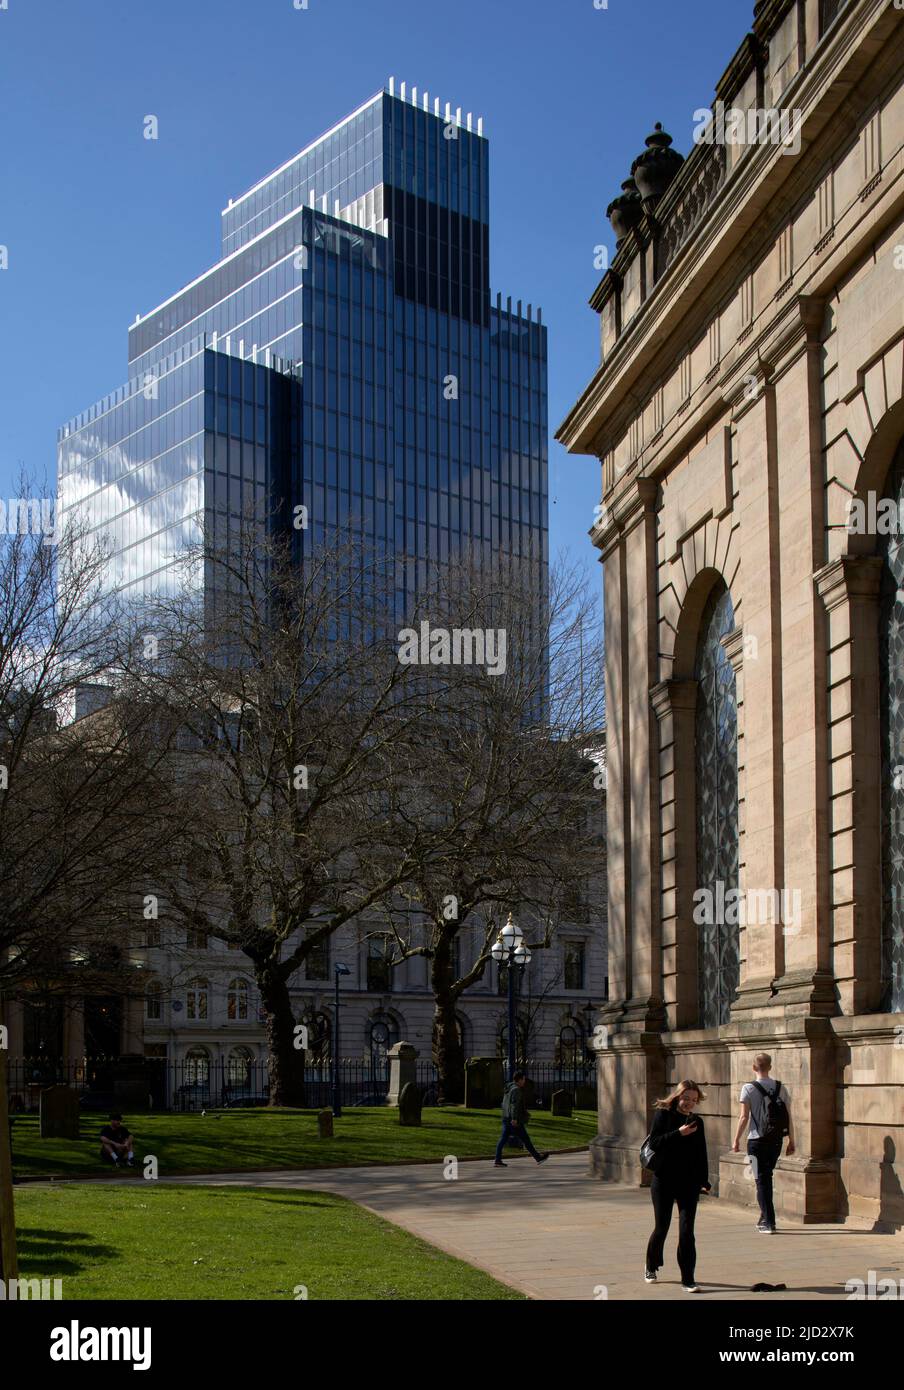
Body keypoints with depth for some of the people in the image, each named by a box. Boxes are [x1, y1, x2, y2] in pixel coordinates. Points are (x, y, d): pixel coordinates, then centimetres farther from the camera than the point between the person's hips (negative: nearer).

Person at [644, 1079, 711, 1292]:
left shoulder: (696, 1122, 8)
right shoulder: (663, 1115, -3)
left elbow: (701, 1154, 12)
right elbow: (654, 1143, -15)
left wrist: (703, 1180, 5)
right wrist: (678, 1133, -23)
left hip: (688, 1184, 2)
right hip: (663, 1182, -2)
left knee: (686, 1231, -6)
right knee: (661, 1228, 8)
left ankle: (688, 1279, 0)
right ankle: (651, 1267, 33)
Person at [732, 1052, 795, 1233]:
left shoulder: (749, 1088, -7)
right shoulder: (781, 1088, 3)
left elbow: (744, 1117, -9)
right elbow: (789, 1118, 3)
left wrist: (736, 1140, -2)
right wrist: (791, 1142, 10)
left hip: (757, 1141, -4)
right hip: (776, 1141, 4)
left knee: (762, 1180, 1)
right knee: (767, 1178, 20)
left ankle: (769, 1223, -5)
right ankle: (765, 1218, 28)